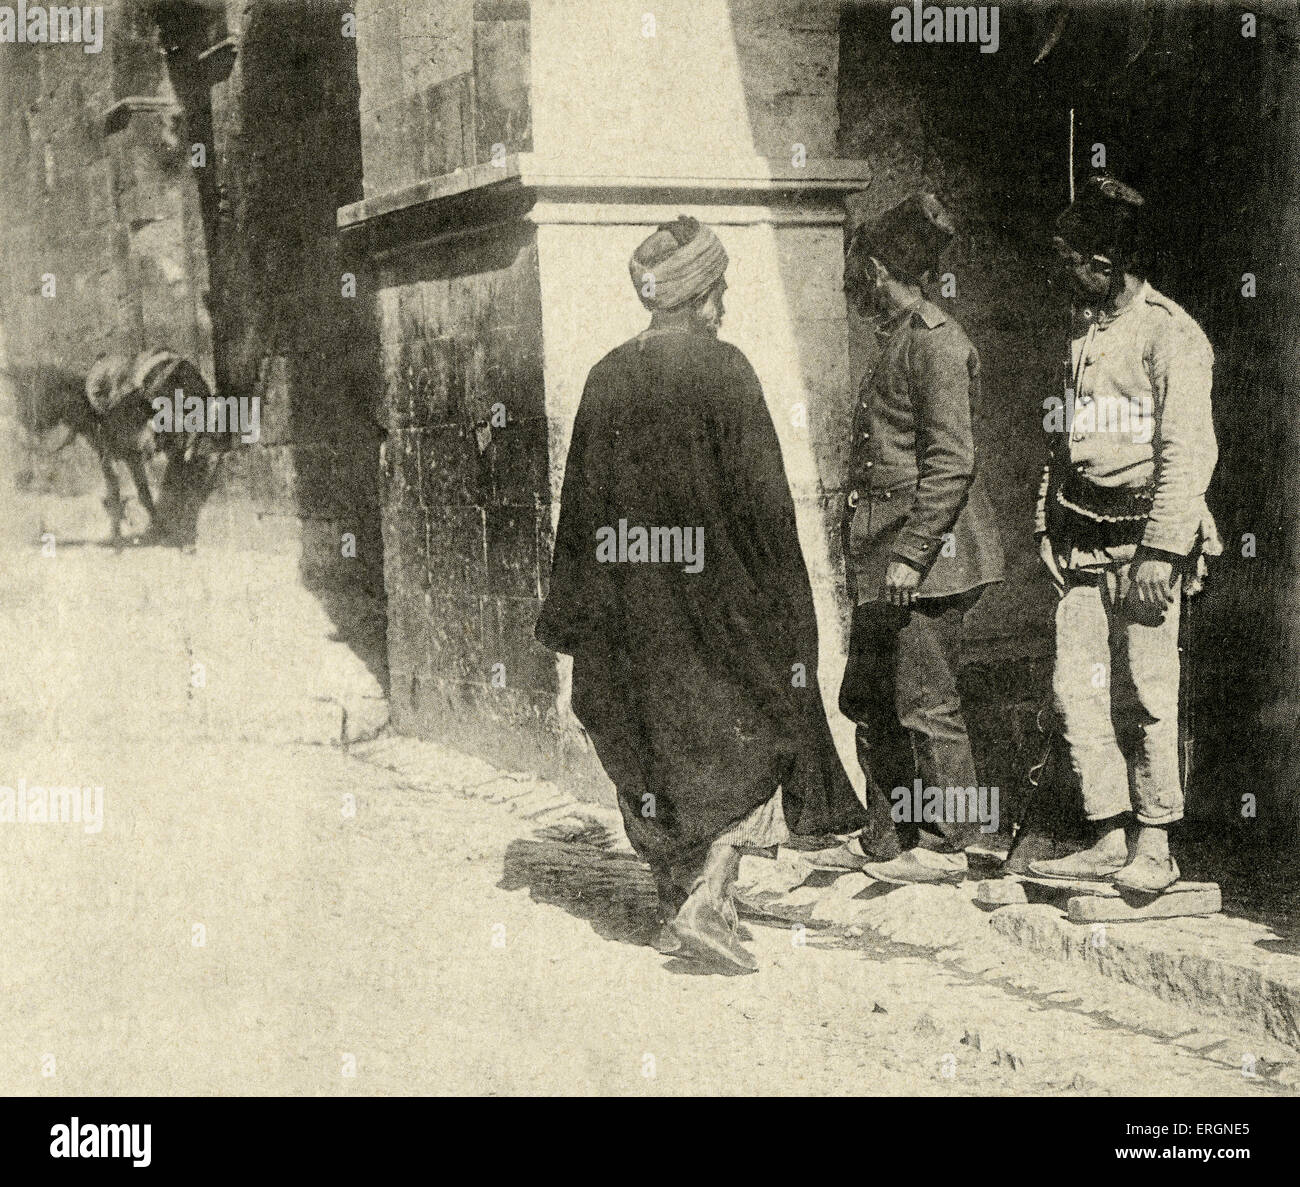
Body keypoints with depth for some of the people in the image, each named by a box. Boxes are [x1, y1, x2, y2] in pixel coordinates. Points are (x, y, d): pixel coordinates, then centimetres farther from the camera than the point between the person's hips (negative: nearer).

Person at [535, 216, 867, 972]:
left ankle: (676, 909, 22)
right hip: (715, 595, -5)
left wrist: (576, 618, 14)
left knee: (657, 746, 16)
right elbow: (762, 497, -13)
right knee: (756, 738, 6)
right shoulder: (723, 370, -12)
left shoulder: (608, 378, 4)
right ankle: (706, 900, -7)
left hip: (628, 600, 5)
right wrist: (786, 612, -5)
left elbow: (582, 503, 7)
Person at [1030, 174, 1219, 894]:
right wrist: (1046, 523, 17)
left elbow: (1189, 451, -13)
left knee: (1144, 695, -5)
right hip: (1082, 544, 7)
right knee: (1076, 692, 3)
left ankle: (1154, 849, 5)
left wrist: (1160, 551, -19)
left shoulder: (1169, 334, -7)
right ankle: (1109, 841, 11)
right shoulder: (1084, 332, 17)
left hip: (1143, 540, -7)